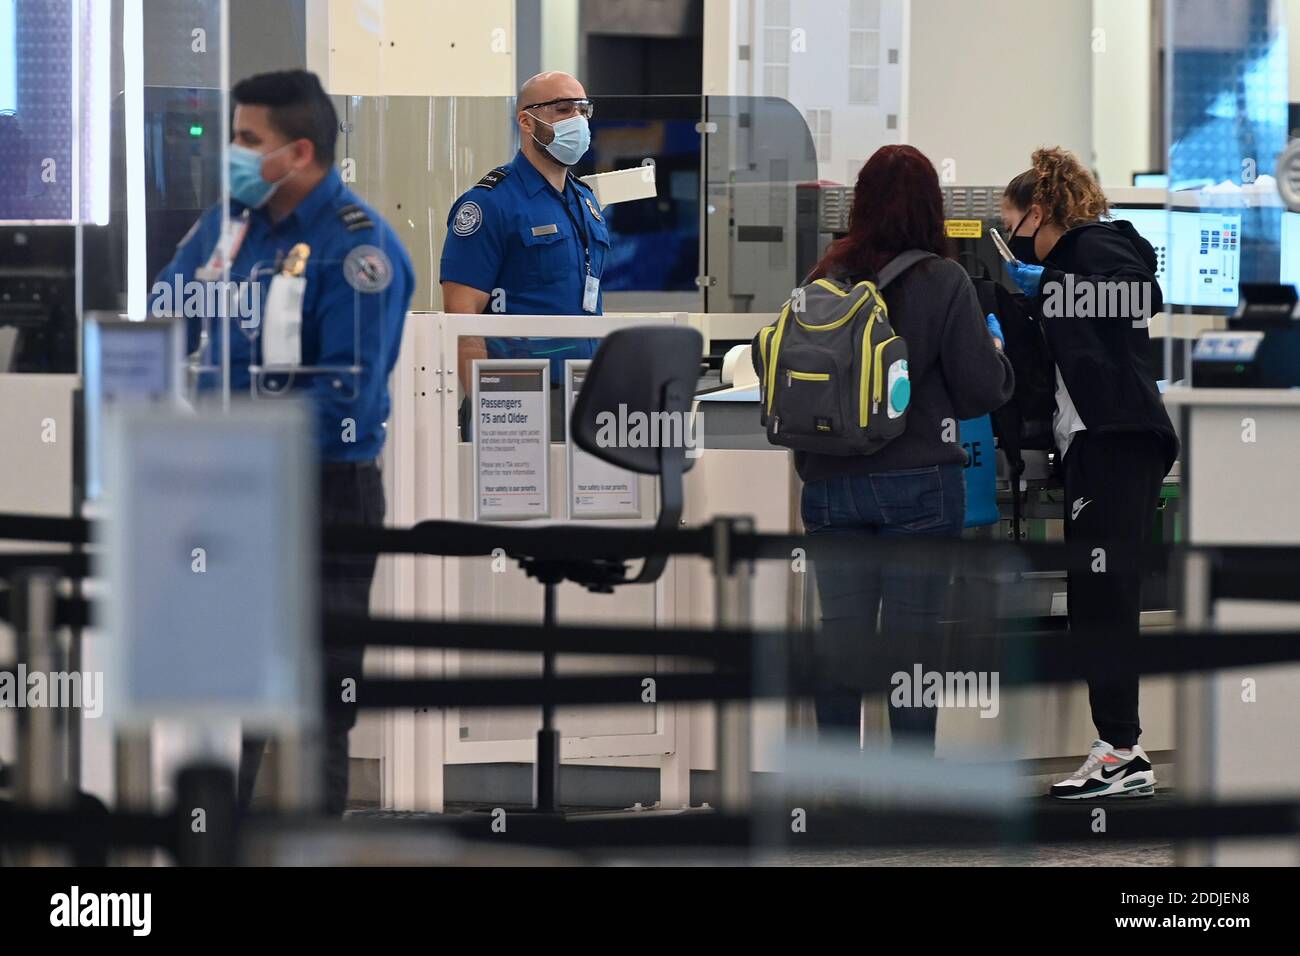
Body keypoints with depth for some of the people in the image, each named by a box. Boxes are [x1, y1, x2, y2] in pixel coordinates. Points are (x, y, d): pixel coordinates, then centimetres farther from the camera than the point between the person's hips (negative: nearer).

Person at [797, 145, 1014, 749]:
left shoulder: (825, 277, 1)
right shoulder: (942, 280, -9)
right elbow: (983, 389, -9)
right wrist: (996, 347, 12)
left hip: (832, 486, 3)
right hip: (919, 485, -3)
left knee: (839, 633, 8)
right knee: (911, 637, 2)